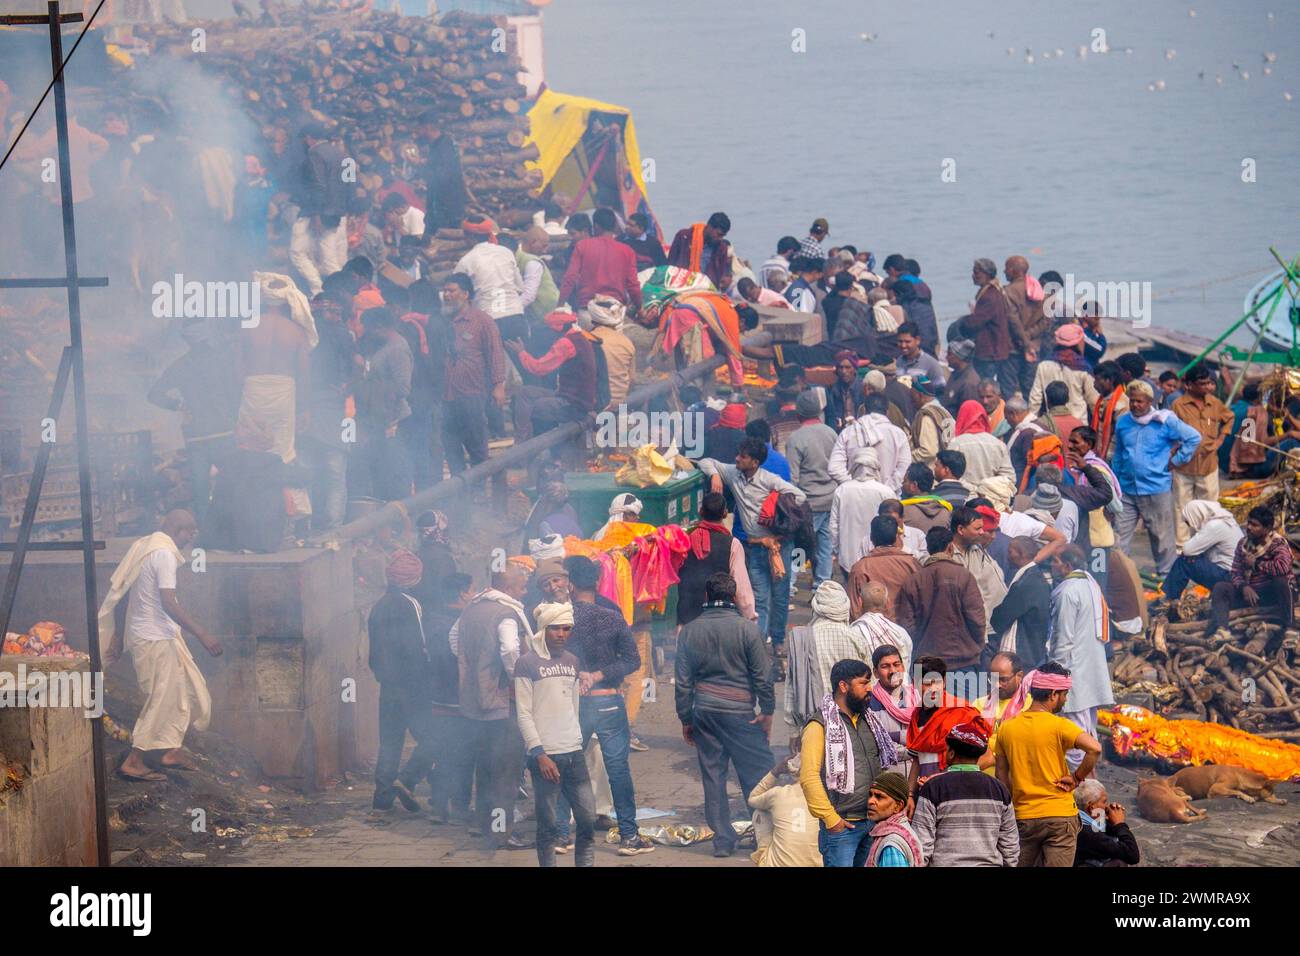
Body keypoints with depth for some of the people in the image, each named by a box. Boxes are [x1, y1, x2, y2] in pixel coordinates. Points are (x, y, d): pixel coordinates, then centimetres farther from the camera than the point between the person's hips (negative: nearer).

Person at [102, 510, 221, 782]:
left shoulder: (145, 547, 13)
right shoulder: (164, 554, -17)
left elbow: (121, 595, 16)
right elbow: (168, 603, -26)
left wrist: (118, 638, 20)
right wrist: (202, 634, -27)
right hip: (155, 639, -10)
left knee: (189, 689, 15)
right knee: (163, 700, -3)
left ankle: (172, 750, 19)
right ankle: (133, 762, 1)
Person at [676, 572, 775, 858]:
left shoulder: (689, 632, 4)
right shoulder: (746, 628, -6)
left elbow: (683, 680, 7)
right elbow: (763, 674, -6)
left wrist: (685, 718, 13)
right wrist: (767, 710, 4)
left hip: (704, 711, 3)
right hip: (740, 712, -3)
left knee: (713, 776, 7)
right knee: (757, 771, 4)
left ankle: (722, 841, 8)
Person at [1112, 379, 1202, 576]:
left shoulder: (1164, 422, -6)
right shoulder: (1123, 422, 7)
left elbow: (1194, 437, -2)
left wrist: (1176, 460, -3)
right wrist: (1114, 482, 17)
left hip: (1156, 488, -4)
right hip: (1127, 489, 4)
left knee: (1161, 534, 6)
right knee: (1120, 533, 1)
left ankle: (1165, 572, 18)